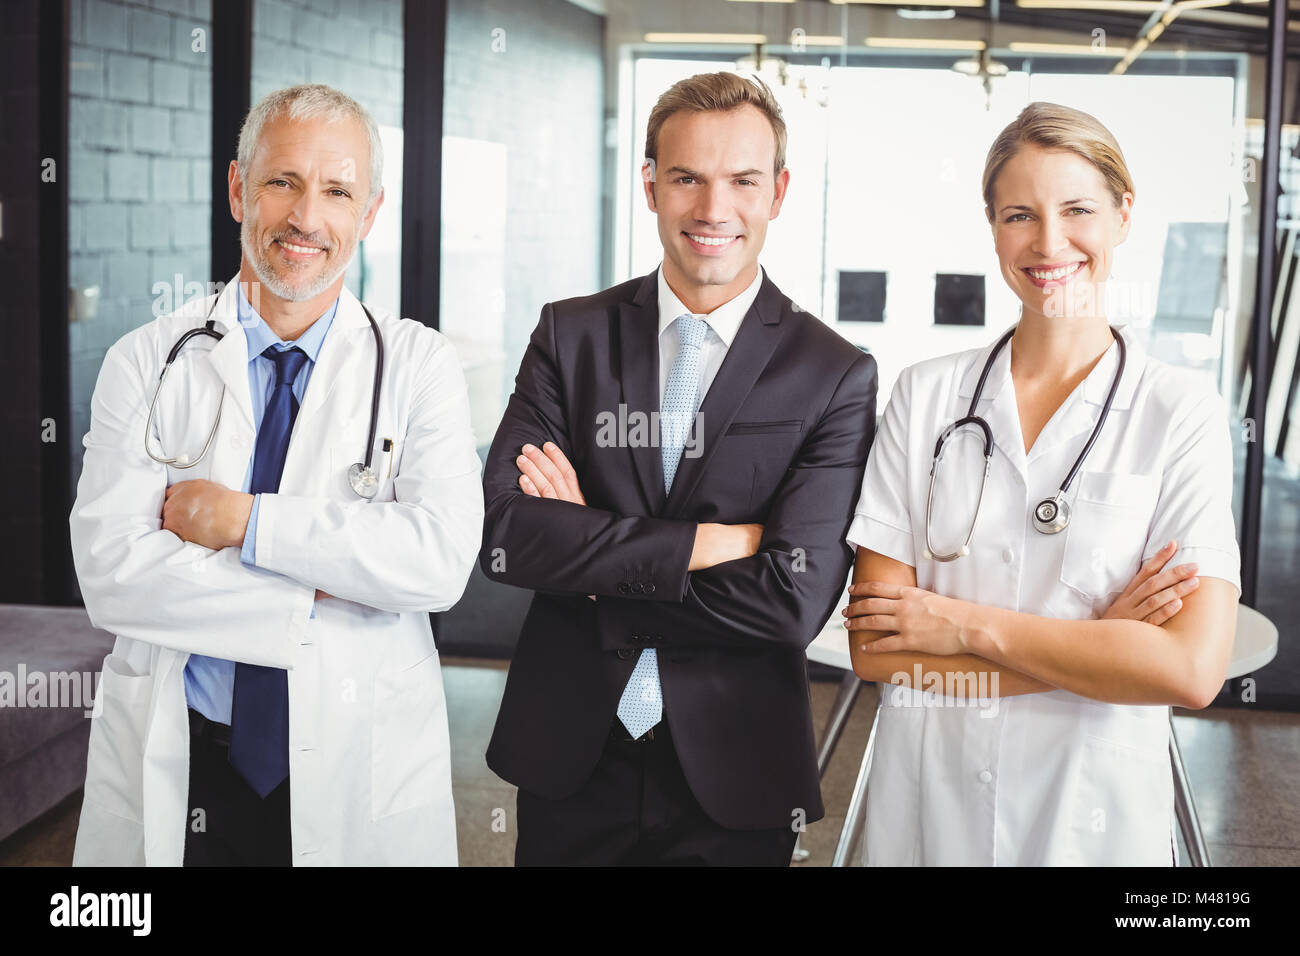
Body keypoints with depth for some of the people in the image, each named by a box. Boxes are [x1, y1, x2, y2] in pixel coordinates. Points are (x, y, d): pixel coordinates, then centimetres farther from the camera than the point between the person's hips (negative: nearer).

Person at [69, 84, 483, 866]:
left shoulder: (419, 365, -3)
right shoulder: (147, 362, 0)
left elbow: (443, 560, -17)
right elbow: (112, 573, -11)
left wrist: (246, 521, -17)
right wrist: (317, 599, -16)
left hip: (362, 772, 0)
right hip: (174, 775, 1)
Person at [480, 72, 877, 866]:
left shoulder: (837, 375, -7)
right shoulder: (571, 336, 0)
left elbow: (794, 600, -17)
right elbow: (504, 534, -12)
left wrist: (591, 560, -13)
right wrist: (708, 542, -19)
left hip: (732, 772, -2)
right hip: (567, 754, 2)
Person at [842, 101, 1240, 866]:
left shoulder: (1182, 413, -8)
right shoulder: (927, 395, -2)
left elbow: (1192, 671, -17)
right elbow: (875, 647, -7)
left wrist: (967, 624, -14)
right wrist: (1090, 645, -14)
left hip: (1092, 815, -1)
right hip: (926, 802, 2)